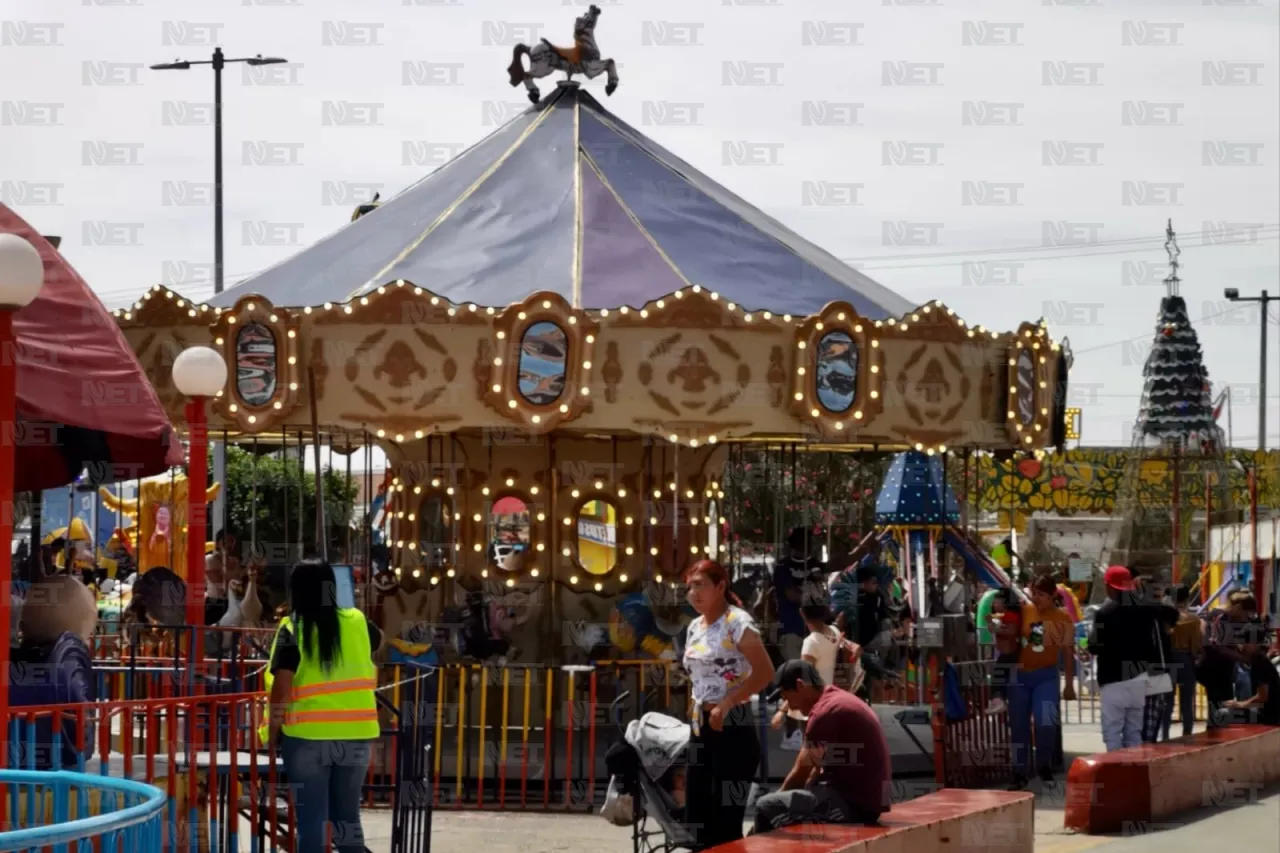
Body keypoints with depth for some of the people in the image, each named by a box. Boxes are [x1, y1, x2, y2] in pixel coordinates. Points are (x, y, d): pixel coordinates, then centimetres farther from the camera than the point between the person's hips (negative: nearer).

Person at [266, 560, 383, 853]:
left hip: (307, 736, -3)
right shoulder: (356, 622, 5)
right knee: (347, 816, 15)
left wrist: (273, 733, -5)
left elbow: (281, 686, -14)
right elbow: (378, 640, 29)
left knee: (312, 818, 3)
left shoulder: (292, 628, -8)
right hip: (355, 734, 4)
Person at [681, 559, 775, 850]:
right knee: (696, 820, 8)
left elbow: (765, 673, -18)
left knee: (726, 824, -5)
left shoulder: (737, 622, -11)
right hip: (701, 729, 8)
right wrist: (696, 719, 17)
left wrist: (727, 703, -21)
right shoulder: (694, 628, 14)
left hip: (733, 729, -8)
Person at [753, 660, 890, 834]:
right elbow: (820, 767, 20)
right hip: (864, 799, 11)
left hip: (853, 803, -11)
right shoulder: (838, 700, 16)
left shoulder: (824, 712, -16)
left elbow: (801, 772, -9)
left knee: (766, 806, -11)